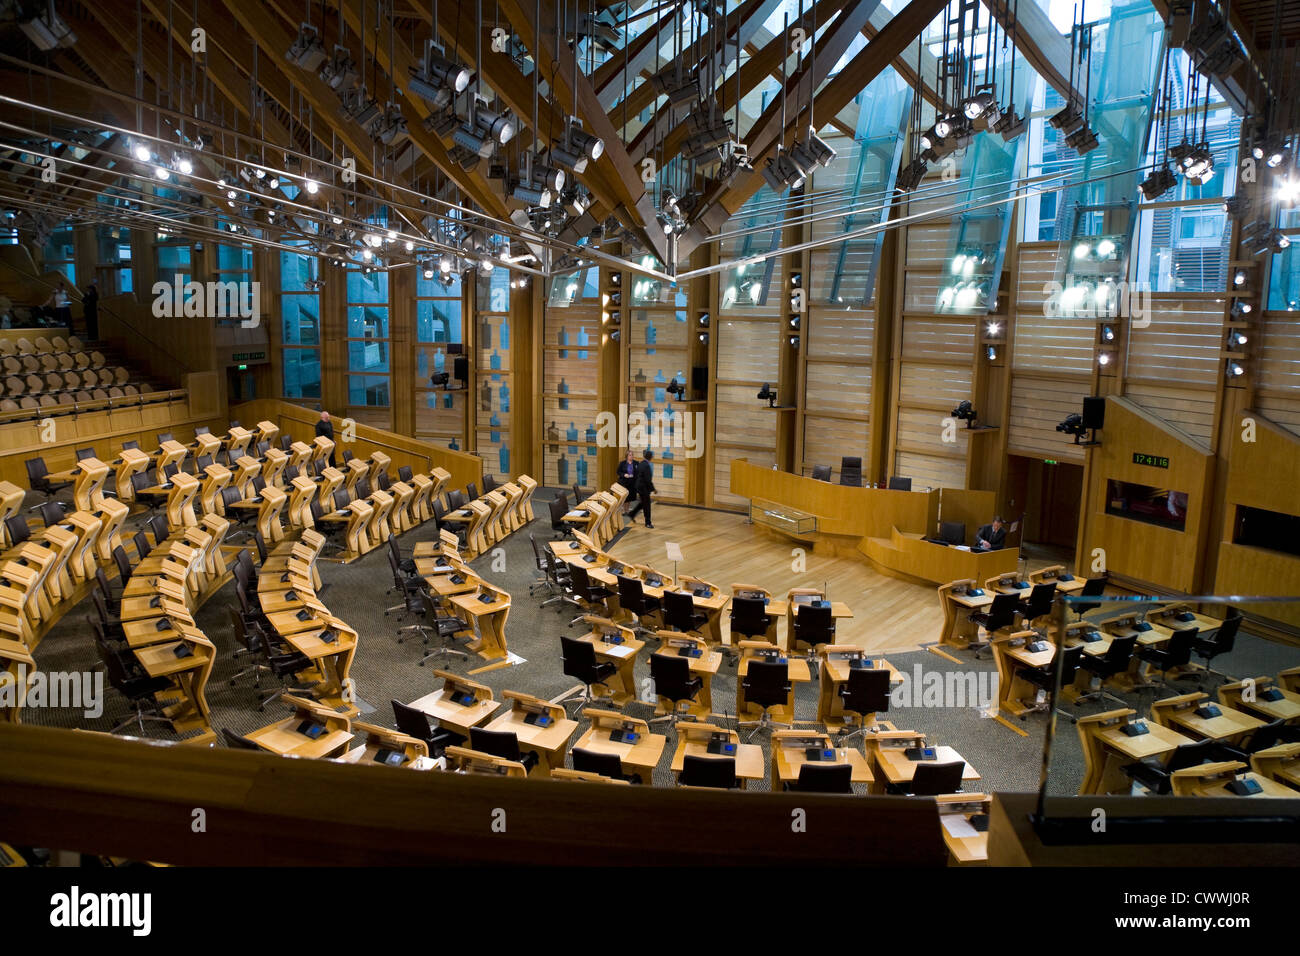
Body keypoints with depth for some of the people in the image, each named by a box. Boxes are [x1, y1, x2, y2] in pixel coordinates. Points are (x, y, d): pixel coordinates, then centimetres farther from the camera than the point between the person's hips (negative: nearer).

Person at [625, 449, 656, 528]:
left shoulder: (640, 464, 6)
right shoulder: (646, 465, -22)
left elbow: (637, 475, 14)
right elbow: (648, 479, -24)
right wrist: (653, 489, -16)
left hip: (639, 486, 9)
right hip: (644, 488, -9)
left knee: (643, 503, 22)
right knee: (646, 505, 1)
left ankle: (631, 514, 27)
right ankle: (648, 523, 10)